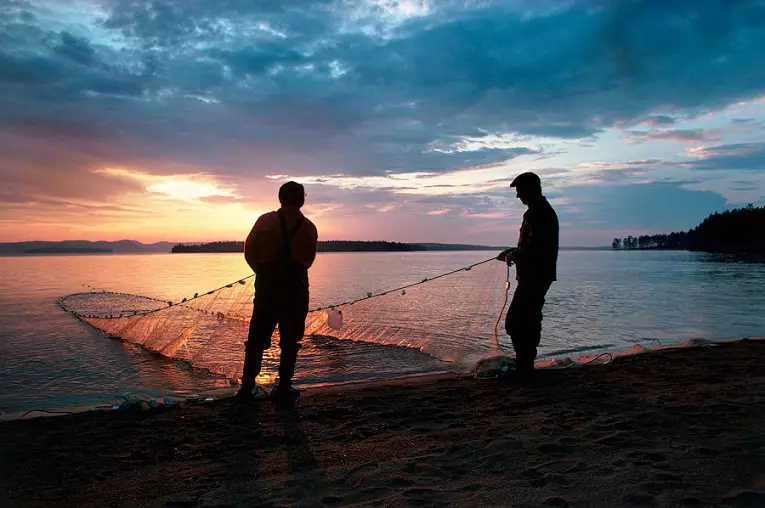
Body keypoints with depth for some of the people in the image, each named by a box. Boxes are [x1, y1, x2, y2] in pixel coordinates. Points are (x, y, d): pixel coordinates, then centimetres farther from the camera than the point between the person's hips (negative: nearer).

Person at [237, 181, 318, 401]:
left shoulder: (266, 220, -3)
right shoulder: (309, 228, 0)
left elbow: (249, 251, -1)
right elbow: (308, 260, 4)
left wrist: (262, 272, 13)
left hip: (266, 284, 0)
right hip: (296, 286, 0)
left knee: (257, 337, 9)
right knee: (290, 339, 9)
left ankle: (247, 385, 8)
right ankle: (284, 386, 10)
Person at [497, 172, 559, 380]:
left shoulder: (538, 213, -16)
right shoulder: (543, 210, 19)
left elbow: (534, 248, -24)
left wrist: (513, 256, -9)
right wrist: (512, 252, 20)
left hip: (534, 277, -11)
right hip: (539, 276, 11)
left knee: (515, 323, -9)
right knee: (528, 321, 16)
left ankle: (524, 368, -4)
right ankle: (525, 366, 24)